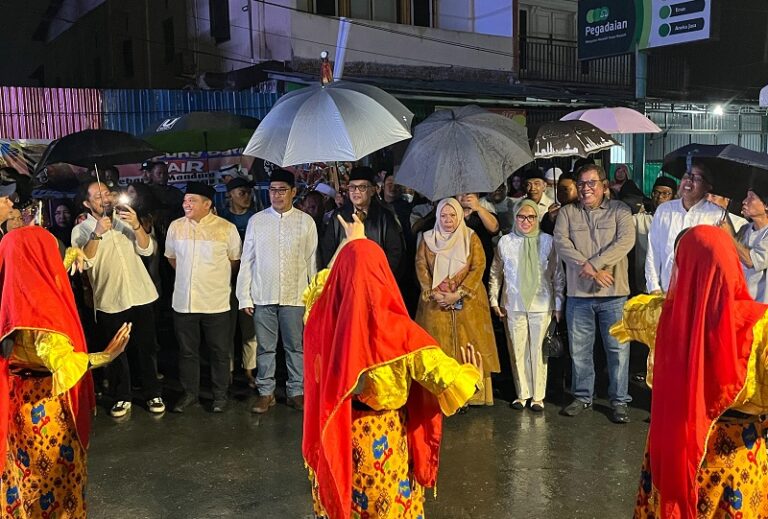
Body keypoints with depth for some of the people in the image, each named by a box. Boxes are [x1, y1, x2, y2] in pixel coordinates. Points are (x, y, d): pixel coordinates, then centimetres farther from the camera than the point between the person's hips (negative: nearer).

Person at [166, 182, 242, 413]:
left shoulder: (226, 228, -6)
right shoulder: (176, 226, 3)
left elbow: (235, 260, 5)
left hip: (216, 302, -2)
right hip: (184, 301, 3)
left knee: (220, 352, 7)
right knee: (187, 351, 13)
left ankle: (220, 395, 22)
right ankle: (190, 393, 28)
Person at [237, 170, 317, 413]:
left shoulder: (306, 221, 2)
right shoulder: (256, 220, 4)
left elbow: (312, 261, 3)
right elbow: (247, 260, 5)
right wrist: (244, 296, 1)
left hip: (295, 296, -1)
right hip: (262, 296, 1)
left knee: (296, 347, 8)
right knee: (265, 347, 8)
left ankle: (296, 391, 20)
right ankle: (265, 392, 20)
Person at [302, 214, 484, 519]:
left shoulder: (323, 316, -14)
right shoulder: (396, 330, -25)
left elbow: (320, 284, 11)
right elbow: (445, 378, -19)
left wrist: (352, 244, 23)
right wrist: (472, 375, 5)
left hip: (332, 435, 4)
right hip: (381, 437, -3)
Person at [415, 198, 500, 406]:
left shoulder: (471, 238, 4)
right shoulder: (428, 239, 10)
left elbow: (479, 266, -5)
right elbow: (421, 266, 3)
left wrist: (459, 293, -15)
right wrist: (433, 293, -11)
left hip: (466, 302, -1)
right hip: (435, 303, 1)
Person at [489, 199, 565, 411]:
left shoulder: (547, 241, 1)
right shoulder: (506, 242, 3)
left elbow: (558, 275, 5)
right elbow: (495, 274, 11)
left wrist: (559, 304, 3)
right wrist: (494, 301, 7)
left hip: (542, 306, -1)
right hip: (514, 306, 1)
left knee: (539, 351, 2)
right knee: (517, 352, 5)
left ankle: (538, 396, 14)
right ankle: (522, 394, 19)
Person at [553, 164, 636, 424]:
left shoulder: (619, 210, 4)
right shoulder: (567, 212, 8)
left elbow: (626, 240, -11)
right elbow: (561, 242, -5)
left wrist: (594, 263, -19)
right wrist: (589, 269, -16)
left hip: (614, 294, -2)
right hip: (578, 294, 2)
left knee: (618, 349, 3)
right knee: (579, 350, 11)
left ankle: (619, 401, 16)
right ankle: (582, 397, 26)